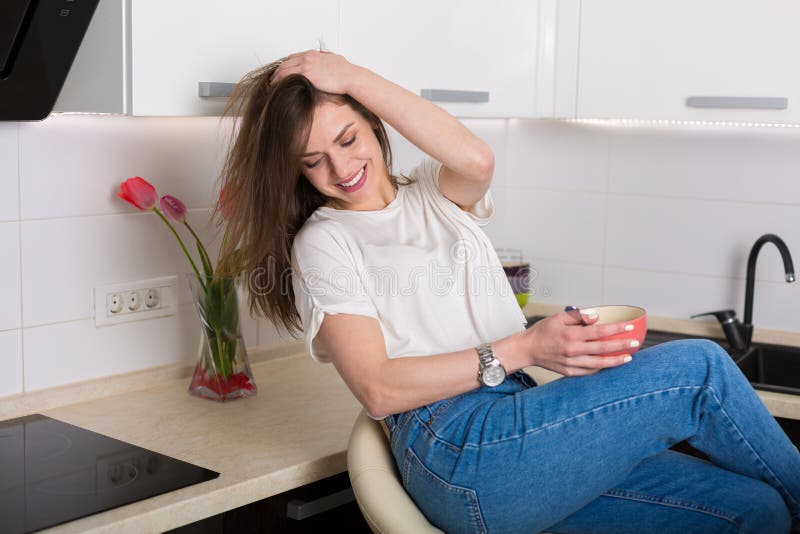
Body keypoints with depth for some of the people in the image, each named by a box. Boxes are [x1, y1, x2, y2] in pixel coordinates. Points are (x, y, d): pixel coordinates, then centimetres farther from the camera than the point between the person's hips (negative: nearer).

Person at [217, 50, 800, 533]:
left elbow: (477, 160, -9)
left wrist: (355, 78, -4)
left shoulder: (435, 195, 19)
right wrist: (521, 350, -15)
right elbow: (378, 389, -9)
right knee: (698, 368, -15)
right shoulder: (322, 241, 3)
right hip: (458, 453, -6)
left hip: (523, 428, 6)